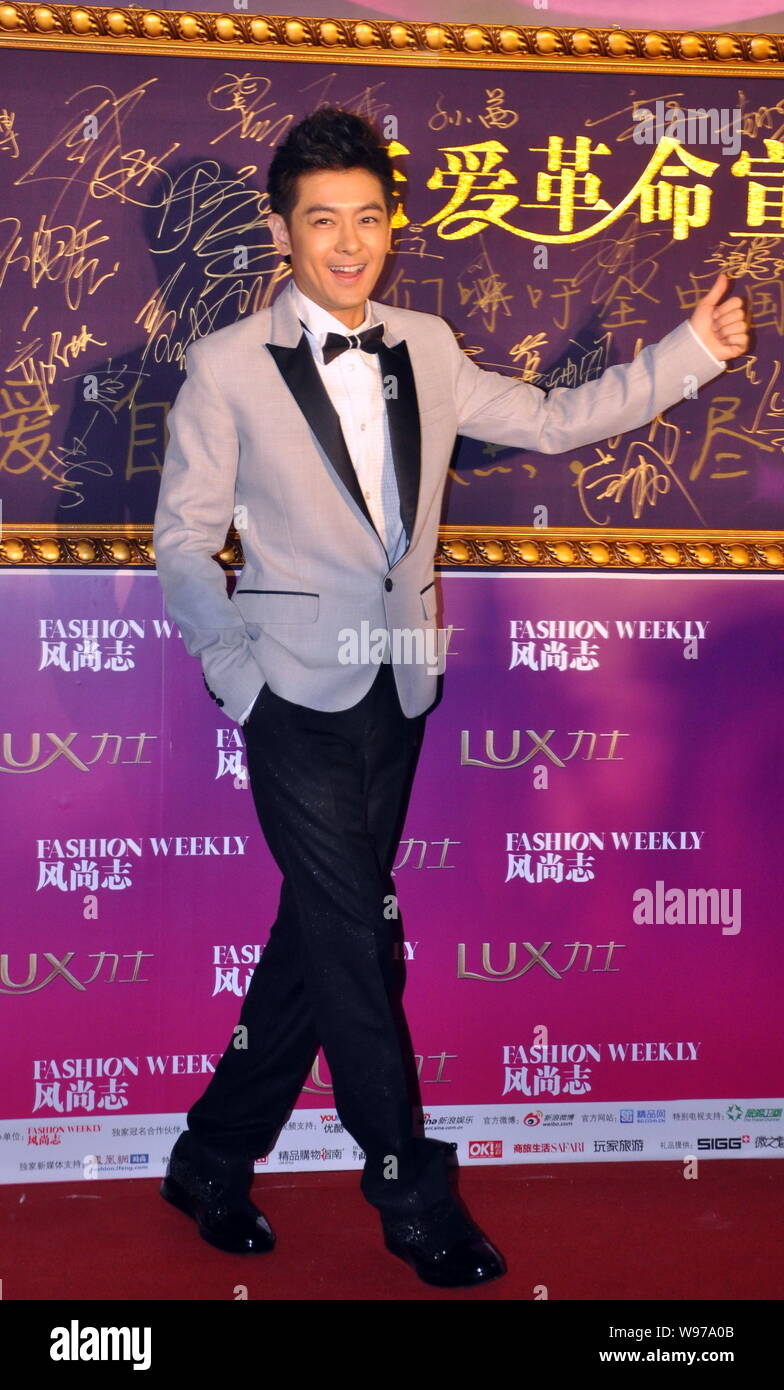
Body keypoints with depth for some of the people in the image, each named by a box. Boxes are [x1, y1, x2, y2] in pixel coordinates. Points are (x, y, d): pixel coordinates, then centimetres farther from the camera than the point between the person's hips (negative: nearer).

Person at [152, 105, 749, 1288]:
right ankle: (414, 1197, 13)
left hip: (397, 691, 5)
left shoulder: (424, 350, 10)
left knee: (320, 935, 10)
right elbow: (183, 539, -1)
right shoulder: (227, 367, -2)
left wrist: (692, 350, 7)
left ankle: (214, 1159, 27)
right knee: (355, 946, -3)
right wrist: (237, 665, -14)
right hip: (299, 693, -5)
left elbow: (553, 422, 13)